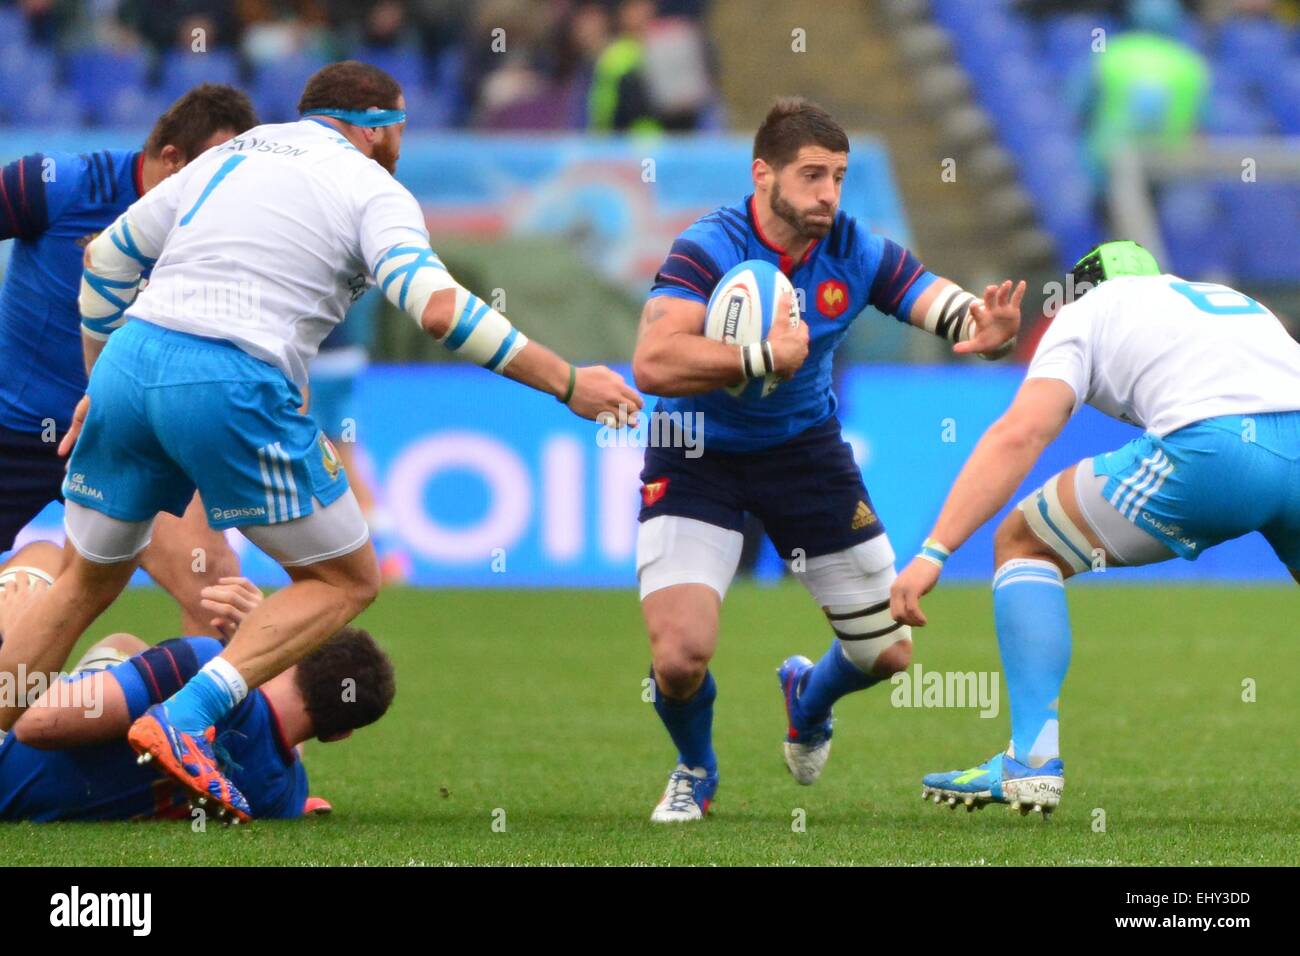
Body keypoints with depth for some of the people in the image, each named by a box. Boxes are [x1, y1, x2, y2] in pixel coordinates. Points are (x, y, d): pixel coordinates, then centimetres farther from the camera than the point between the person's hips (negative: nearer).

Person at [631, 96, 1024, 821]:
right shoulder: (709, 249, -26)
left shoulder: (857, 252, -13)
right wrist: (764, 357, -43)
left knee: (887, 653, 8)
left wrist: (985, 331, -44)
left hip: (804, 447, 4)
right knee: (680, 656, -21)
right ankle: (696, 772, 16)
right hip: (697, 458, -4)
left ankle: (808, 700, 46)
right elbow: (654, 362, -39)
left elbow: (951, 309, -21)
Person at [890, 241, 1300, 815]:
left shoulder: (1088, 311, 22)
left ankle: (1034, 761, 2)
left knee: (1023, 545, 15)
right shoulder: (1238, 302, 37)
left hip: (1213, 447, -4)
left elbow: (1021, 433, 6)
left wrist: (933, 552, 1)